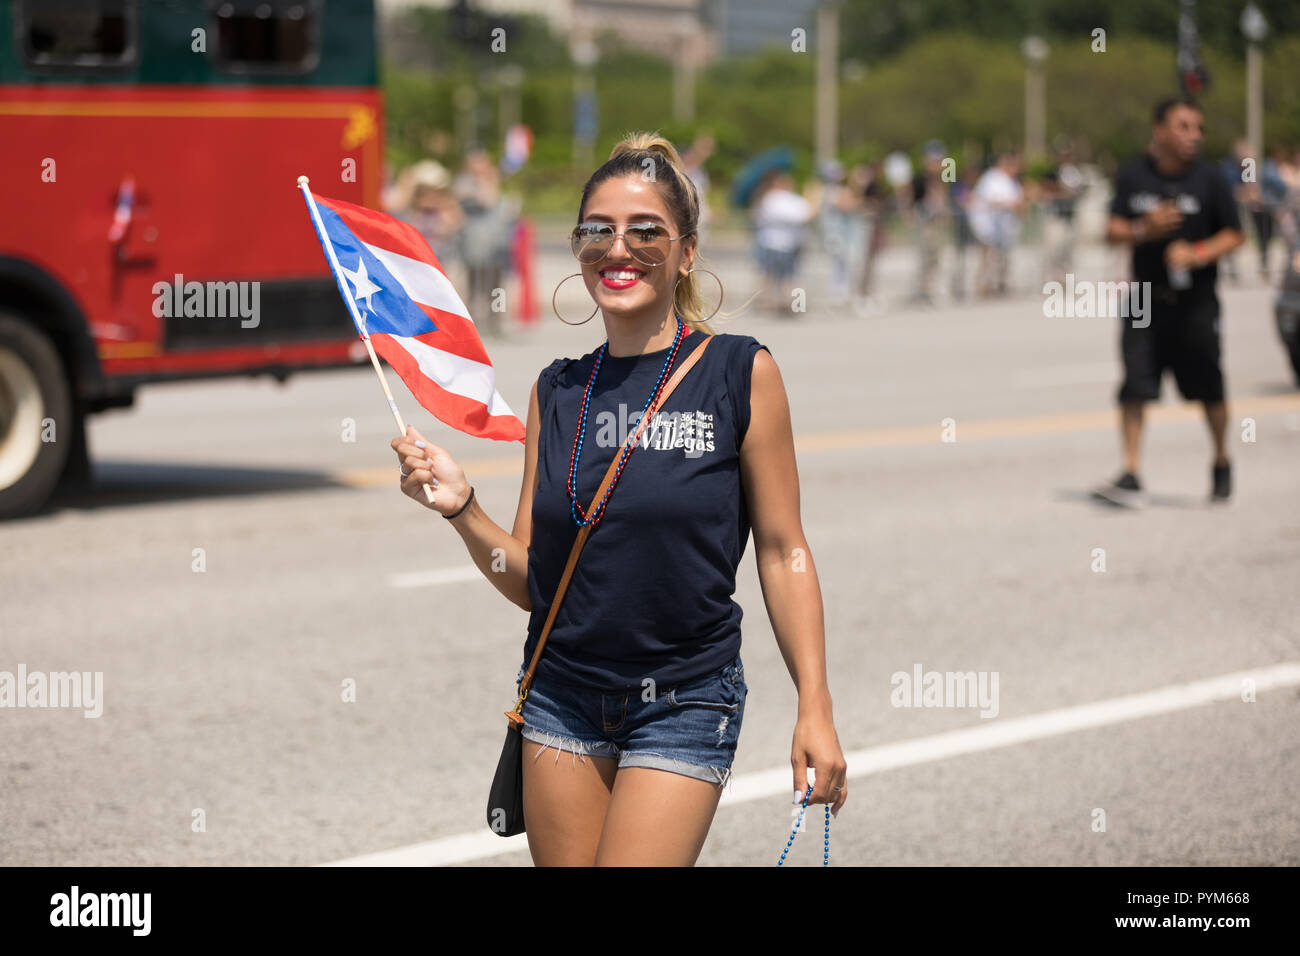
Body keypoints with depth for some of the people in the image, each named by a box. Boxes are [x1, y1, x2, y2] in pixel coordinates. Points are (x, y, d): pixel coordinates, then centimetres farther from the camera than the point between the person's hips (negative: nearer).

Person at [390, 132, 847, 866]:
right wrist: (462, 510, -11)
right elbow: (528, 580, 6)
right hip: (563, 694, 4)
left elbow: (782, 552, -3)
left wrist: (815, 709, -7)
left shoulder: (742, 373, -5)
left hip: (684, 704, -4)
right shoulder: (556, 392, 6)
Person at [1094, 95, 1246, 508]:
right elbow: (1113, 231, 3)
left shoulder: (1210, 179, -3)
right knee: (1134, 387, -8)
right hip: (1146, 301, 1)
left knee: (1210, 391, 8)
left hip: (1195, 301, 0)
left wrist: (1198, 253, -16)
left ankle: (1222, 463, 31)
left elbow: (1235, 234, 1)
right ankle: (1131, 476, -6)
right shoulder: (1132, 175, 0)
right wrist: (1143, 229, -18)